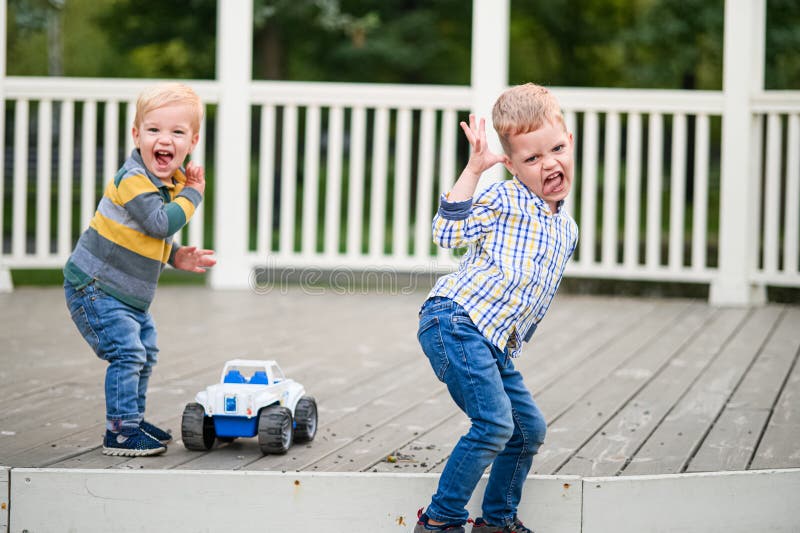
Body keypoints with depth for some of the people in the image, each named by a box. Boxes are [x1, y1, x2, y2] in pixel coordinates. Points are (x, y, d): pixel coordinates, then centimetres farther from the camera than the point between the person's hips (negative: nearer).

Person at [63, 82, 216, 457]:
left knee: (146, 353, 18)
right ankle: (120, 432, -12)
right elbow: (160, 223, -34)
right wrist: (192, 194, -20)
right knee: (127, 353, -16)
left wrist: (176, 257, 4)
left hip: (130, 297, 10)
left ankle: (134, 420, 32)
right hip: (94, 288, -10)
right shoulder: (133, 180, -23)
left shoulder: (172, 181, 7)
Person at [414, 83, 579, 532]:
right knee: (495, 423, -18)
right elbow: (447, 231, -18)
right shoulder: (505, 200, -4)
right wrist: (474, 168, -18)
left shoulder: (567, 231, 18)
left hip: (495, 345, 9)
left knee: (530, 429, 13)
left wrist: (516, 339, 20)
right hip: (456, 321, -8)